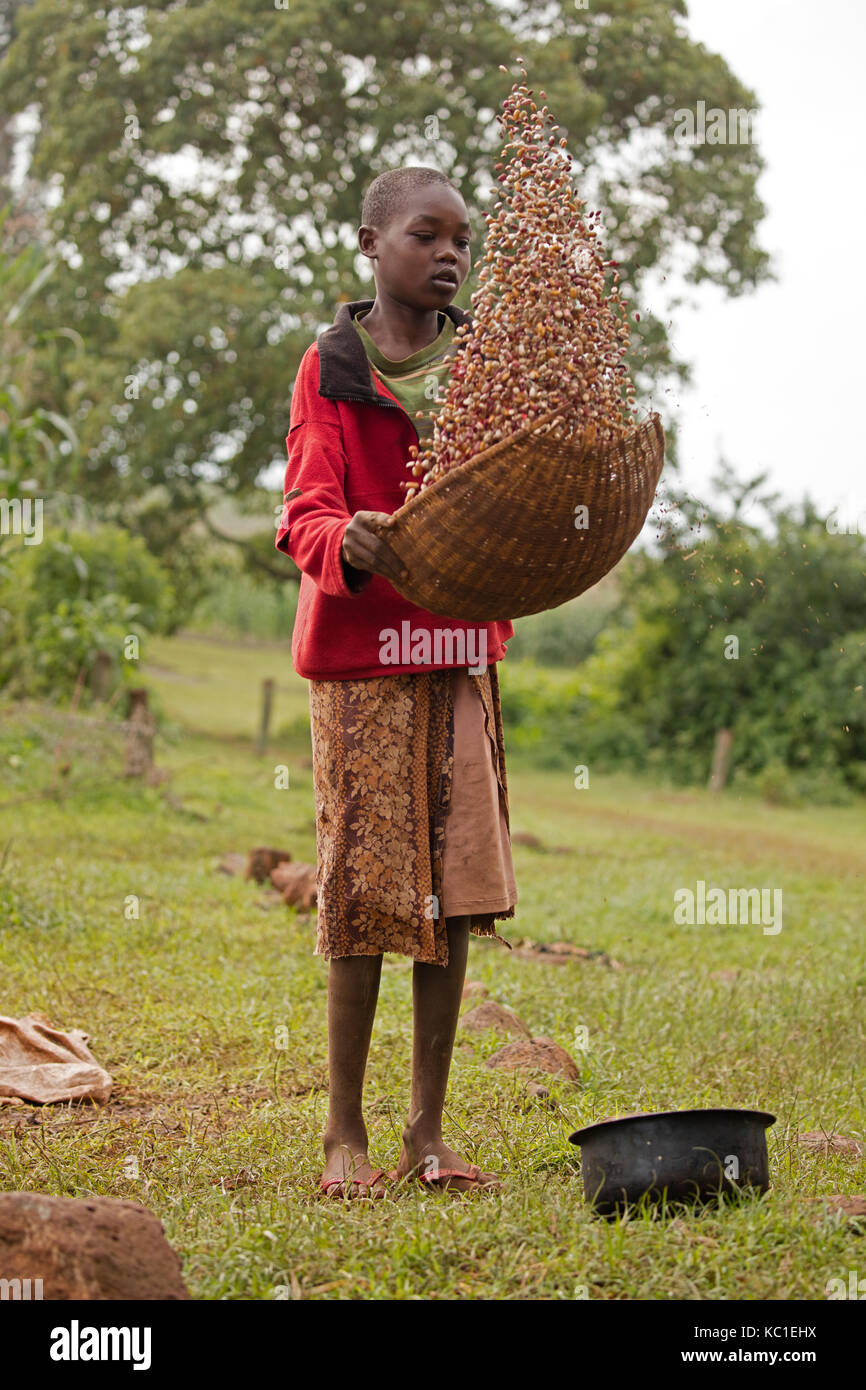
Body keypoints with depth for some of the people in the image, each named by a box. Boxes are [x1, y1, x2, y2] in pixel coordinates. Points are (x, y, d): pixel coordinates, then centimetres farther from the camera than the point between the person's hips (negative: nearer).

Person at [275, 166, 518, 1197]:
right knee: (363, 890, -3)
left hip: (463, 655, 4)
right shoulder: (332, 372, 0)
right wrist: (348, 542, -30)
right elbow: (305, 513, -8)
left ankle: (428, 1131, 12)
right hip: (362, 657, -4)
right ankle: (344, 1132, 9)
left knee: (457, 891, 3)